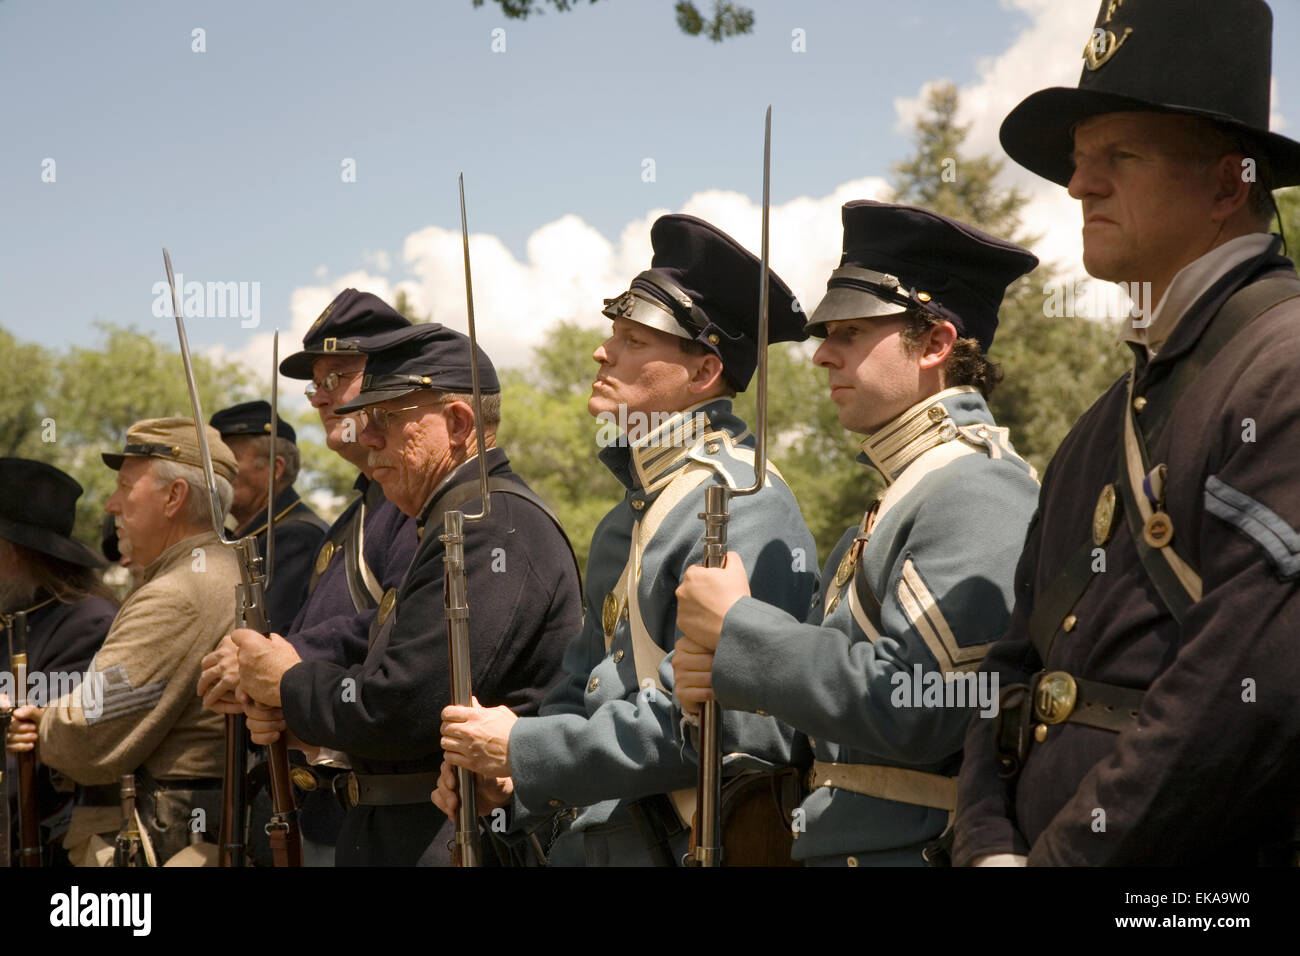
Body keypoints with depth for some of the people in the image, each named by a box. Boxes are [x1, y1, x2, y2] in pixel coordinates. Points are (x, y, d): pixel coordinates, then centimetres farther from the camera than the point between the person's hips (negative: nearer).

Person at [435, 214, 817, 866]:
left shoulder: (744, 506, -16)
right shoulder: (631, 514, 14)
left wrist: (525, 751, -17)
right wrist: (502, 775, 1)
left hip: (684, 844, -8)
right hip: (597, 839, 8)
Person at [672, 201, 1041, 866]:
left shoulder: (978, 492, -16)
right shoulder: (906, 494, 15)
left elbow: (915, 709, -25)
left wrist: (735, 626, -15)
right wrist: (726, 676, -2)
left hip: (918, 849, -9)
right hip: (846, 846, 9)